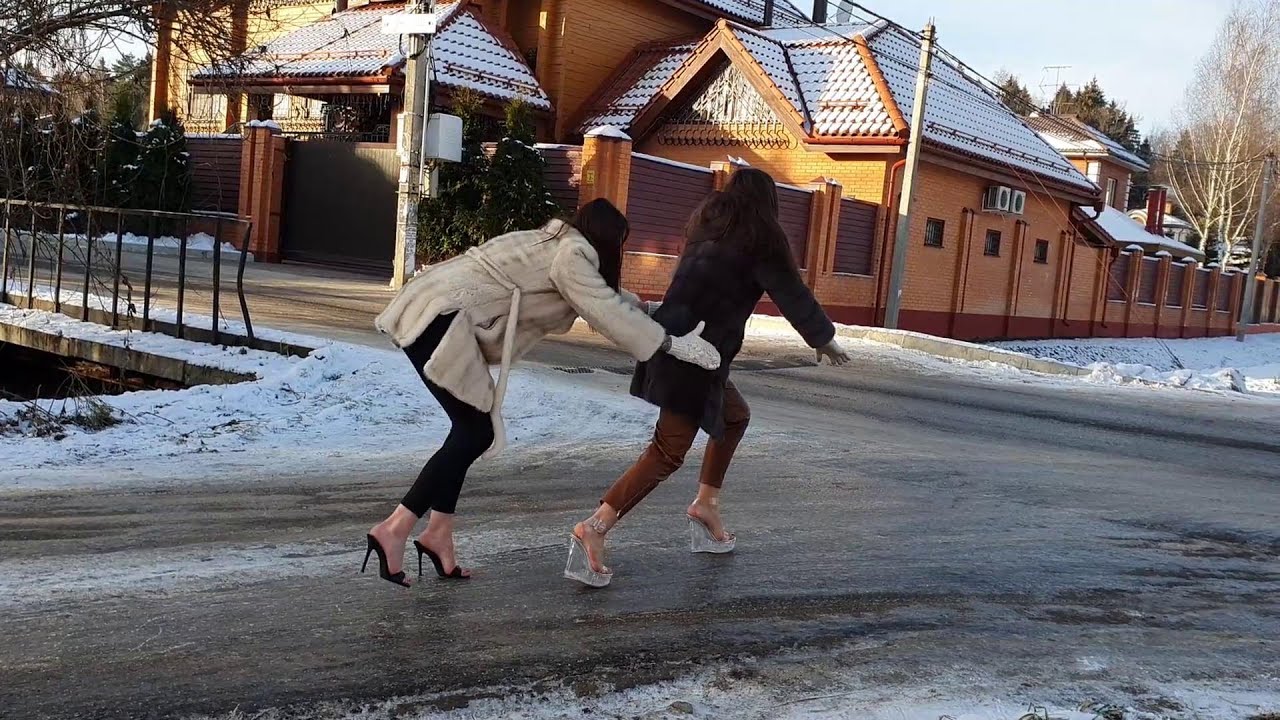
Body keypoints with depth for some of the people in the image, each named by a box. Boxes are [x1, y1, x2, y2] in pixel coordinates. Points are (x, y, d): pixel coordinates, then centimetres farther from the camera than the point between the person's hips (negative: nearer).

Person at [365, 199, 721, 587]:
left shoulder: (557, 245, 22)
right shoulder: (571, 254, -8)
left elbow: (606, 296, 35)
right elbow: (606, 312, -13)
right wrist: (672, 344, -8)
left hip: (436, 314, 10)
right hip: (436, 318, -10)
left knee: (471, 427, 13)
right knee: (476, 432, -7)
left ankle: (438, 534, 16)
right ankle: (394, 528, -6)